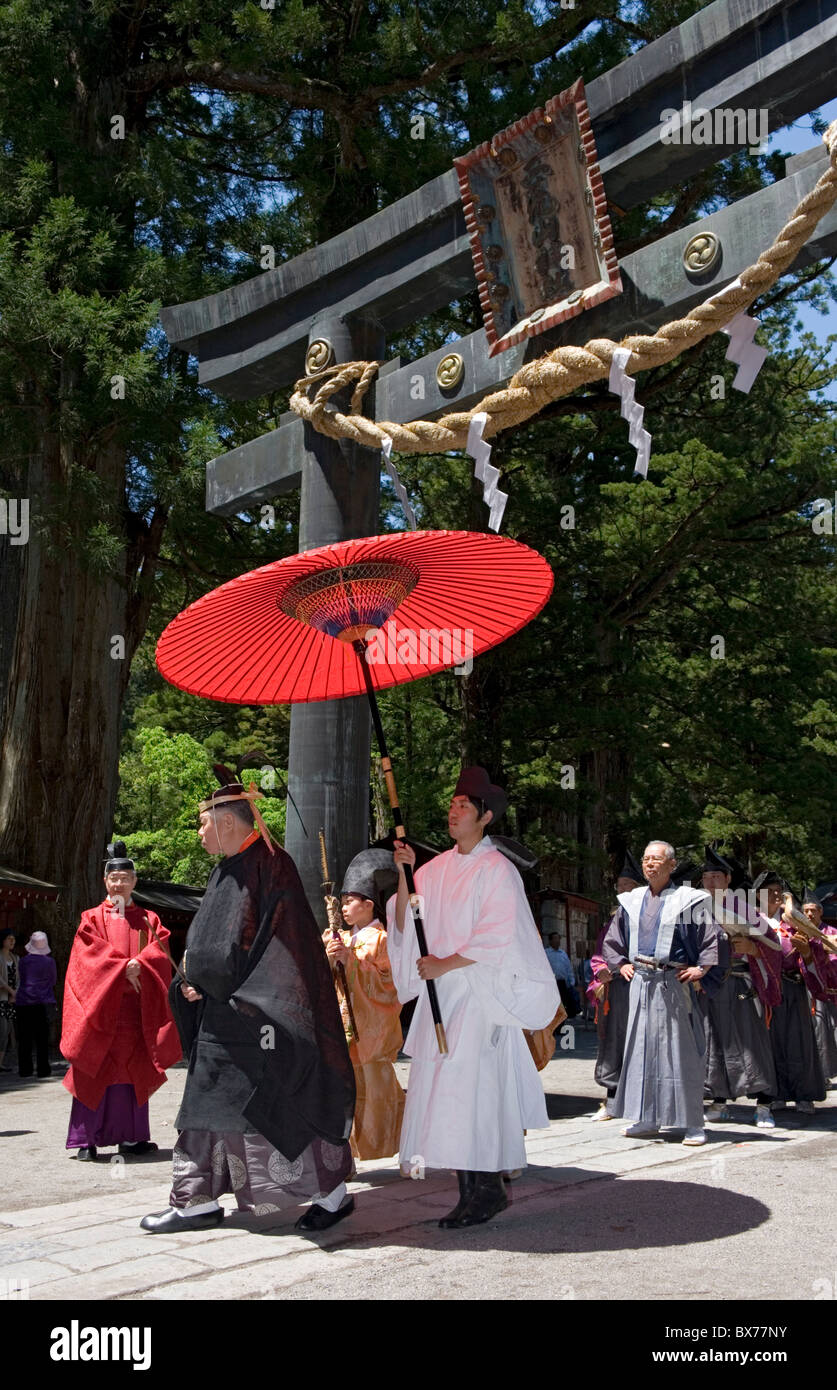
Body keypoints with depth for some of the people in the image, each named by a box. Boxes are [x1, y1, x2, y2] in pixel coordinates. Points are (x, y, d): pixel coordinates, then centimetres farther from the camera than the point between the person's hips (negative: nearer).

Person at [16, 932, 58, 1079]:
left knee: (24, 1039, 8)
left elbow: (22, 979, 13)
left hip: (23, 1002, 1)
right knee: (42, 1039, 3)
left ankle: (25, 1069, 9)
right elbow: (53, 980, 9)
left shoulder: (23, 961, 0)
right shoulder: (49, 961, -3)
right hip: (42, 1003, -1)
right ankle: (43, 1069, 1)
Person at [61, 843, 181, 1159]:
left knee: (134, 1069, 3)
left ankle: (131, 1136, 9)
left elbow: (160, 949, -1)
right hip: (101, 1003, -2)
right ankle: (86, 1138, 1)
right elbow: (91, 952, -7)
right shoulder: (93, 918, 7)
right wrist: (123, 968, -18)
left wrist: (140, 963, -19)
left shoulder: (148, 920, 13)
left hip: (137, 1007, 2)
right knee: (96, 1070, -3)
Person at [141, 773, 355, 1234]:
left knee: (272, 1101, -5)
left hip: (257, 1013, -9)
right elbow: (207, 945, 17)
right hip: (227, 1011, 9)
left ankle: (332, 1192, 8)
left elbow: (239, 946, -19)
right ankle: (201, 1201, 21)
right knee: (212, 1100, 11)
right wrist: (195, 979, 0)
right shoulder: (229, 870, 13)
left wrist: (196, 971, -10)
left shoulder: (266, 865, -14)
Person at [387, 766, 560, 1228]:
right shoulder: (436, 868, 11)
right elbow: (404, 926, 7)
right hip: (441, 994, 6)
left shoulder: (497, 870, -6)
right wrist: (403, 876, -6)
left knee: (472, 1086, -10)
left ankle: (487, 1188, 0)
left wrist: (444, 965, -9)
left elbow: (497, 939, -11)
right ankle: (470, 1191, 16)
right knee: (445, 1090, 6)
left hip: (478, 994, -6)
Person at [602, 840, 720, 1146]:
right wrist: (620, 964, 10)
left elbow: (711, 936, -5)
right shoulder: (631, 901, 12)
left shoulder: (687, 899, -2)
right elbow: (611, 940, 22)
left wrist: (702, 968, -13)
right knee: (642, 1047, 7)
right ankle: (647, 1119, 15)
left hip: (673, 982, -5)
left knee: (680, 1050, -2)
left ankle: (692, 1123, 5)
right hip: (640, 982, 5)